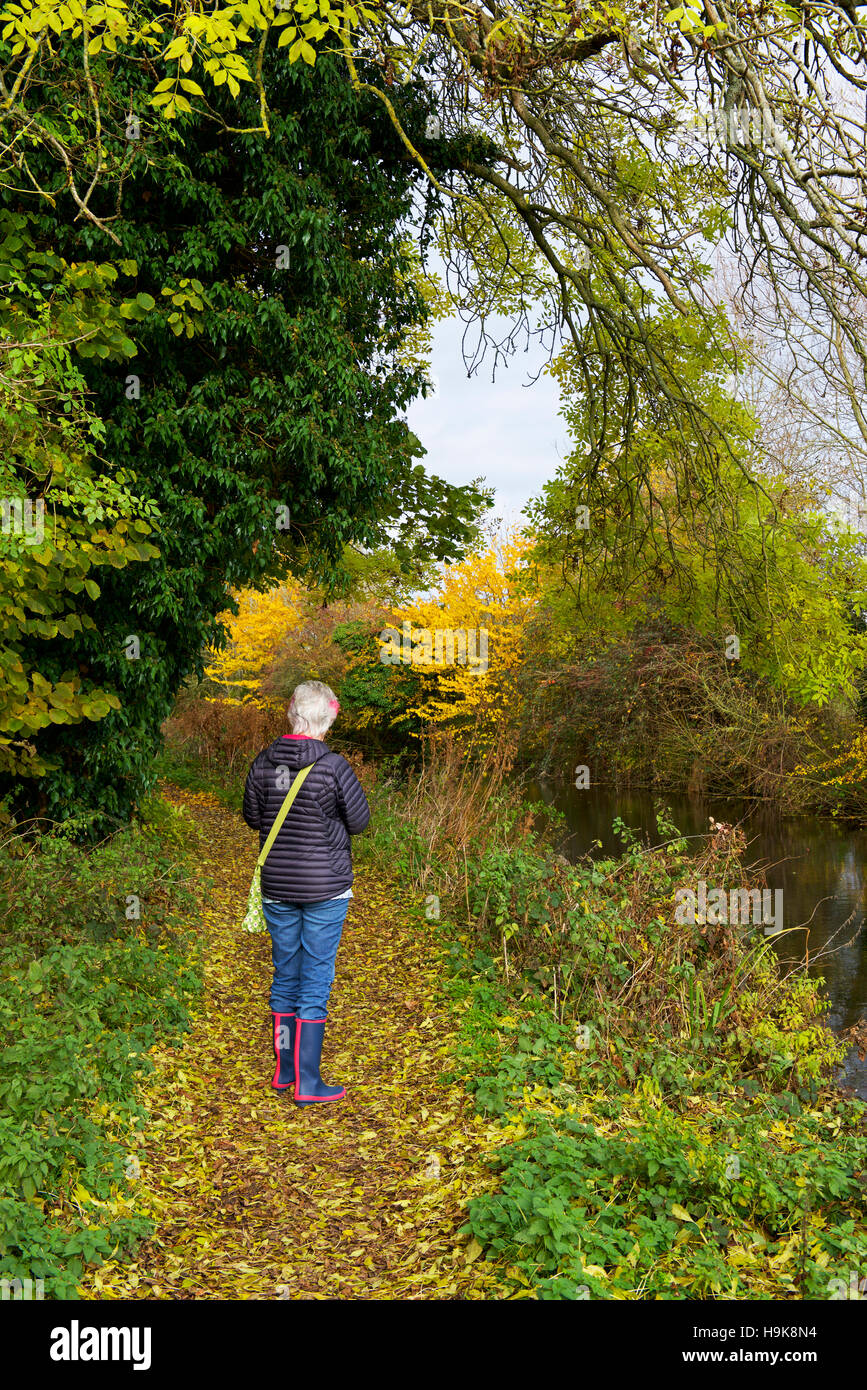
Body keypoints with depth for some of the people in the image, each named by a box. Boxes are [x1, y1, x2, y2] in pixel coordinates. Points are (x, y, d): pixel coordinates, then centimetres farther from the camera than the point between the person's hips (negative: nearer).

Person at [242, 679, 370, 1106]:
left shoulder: (263, 763, -3)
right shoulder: (334, 766, -16)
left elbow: (251, 817, 8)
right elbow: (360, 821, -7)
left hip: (277, 887, 4)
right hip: (325, 889, -4)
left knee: (285, 976, 17)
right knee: (316, 981, 3)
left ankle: (285, 1070, 28)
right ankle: (307, 1084, 8)